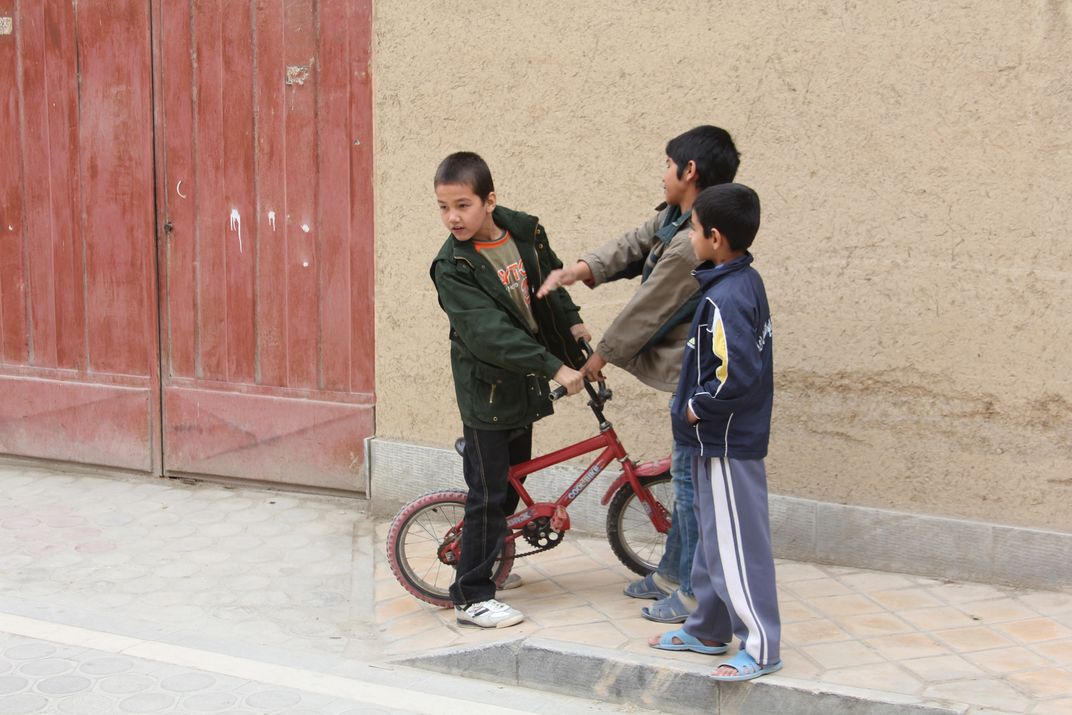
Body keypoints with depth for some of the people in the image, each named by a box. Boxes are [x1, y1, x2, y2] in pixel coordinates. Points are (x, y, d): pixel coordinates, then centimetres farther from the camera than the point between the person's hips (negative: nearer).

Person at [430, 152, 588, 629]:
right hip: (486, 390, -6)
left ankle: (488, 557, 37)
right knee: (488, 493, -3)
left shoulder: (525, 232, -2)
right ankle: (471, 597, 6)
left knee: (513, 483, 18)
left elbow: (551, 277, 19)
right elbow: (490, 333, -27)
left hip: (524, 385, 6)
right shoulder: (452, 267, -20)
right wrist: (554, 367, -30)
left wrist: (572, 322, 9)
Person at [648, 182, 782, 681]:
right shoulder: (744, 281, 7)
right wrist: (695, 406, 14)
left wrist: (694, 409, -16)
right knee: (713, 536, 20)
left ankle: (760, 646, 8)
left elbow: (736, 377, -30)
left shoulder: (726, 299, -24)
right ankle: (709, 630, 33)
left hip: (727, 443, -11)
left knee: (736, 544, -1)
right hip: (718, 439, 11)